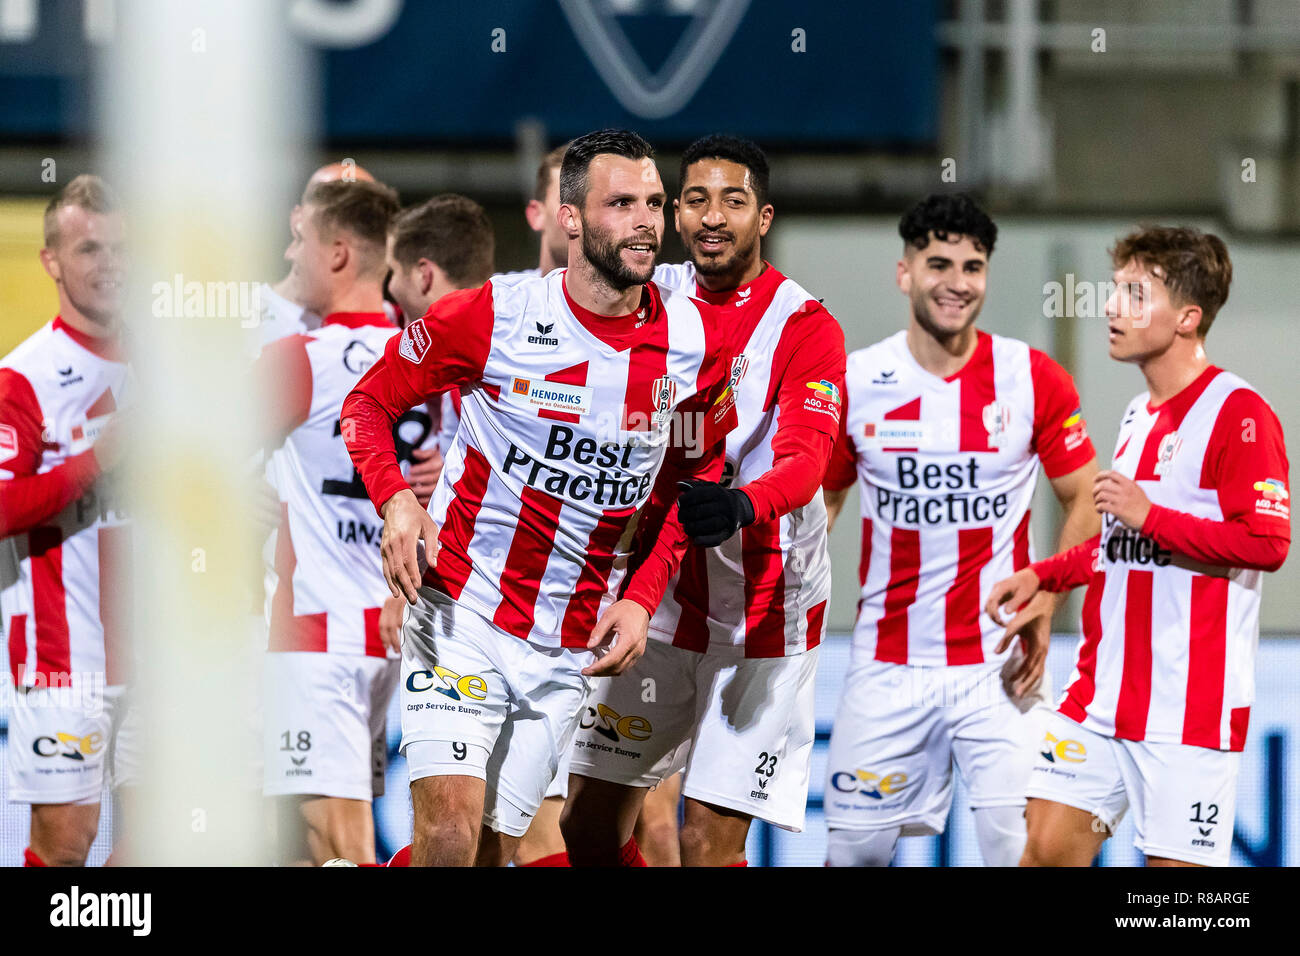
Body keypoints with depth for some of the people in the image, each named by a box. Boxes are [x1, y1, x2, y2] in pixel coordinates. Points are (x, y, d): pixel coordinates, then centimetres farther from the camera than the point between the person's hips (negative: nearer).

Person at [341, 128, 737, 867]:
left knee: (497, 849, 6)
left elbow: (694, 482, 12)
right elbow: (369, 400, 1)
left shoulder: (695, 342, -2)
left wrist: (641, 599, -1)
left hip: (575, 643, 3)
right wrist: (395, 501, -18)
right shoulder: (494, 316, -11)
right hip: (462, 610, -3)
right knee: (450, 833, -18)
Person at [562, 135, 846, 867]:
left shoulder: (806, 327, -9)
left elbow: (806, 457, -23)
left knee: (710, 844, -9)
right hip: (656, 593, 5)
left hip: (762, 611, -5)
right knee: (589, 827, 6)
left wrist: (742, 505, -44)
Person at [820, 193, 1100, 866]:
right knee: (854, 848, 2)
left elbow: (1085, 503, 3)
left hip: (997, 661, -2)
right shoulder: (853, 383, 0)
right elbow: (820, 500, 14)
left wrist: (1046, 606, -10)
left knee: (1020, 848, -9)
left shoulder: (1034, 380, -4)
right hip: (887, 665, 2)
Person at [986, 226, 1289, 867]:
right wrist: (1043, 576, 17)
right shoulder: (1140, 416, 18)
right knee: (1048, 846, 1)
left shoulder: (1238, 413, -10)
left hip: (1190, 710, -8)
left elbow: (1267, 544, -18)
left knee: (1176, 862, -5)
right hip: (1101, 695, 8)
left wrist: (1148, 514, -19)